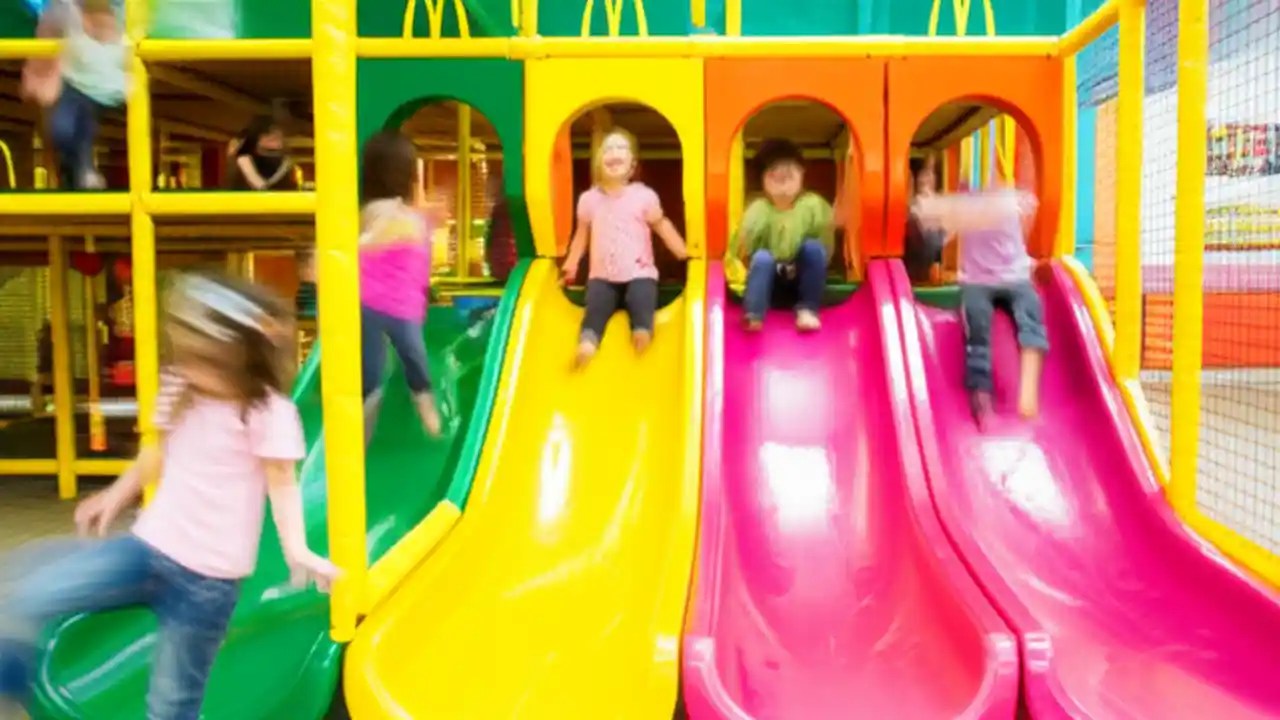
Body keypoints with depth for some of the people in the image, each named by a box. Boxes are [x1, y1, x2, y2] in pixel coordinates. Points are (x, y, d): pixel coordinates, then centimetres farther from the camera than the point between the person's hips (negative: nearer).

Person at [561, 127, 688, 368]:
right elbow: (582, 233, 17)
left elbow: (662, 226, 6)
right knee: (597, 302, -29)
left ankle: (642, 329, -52)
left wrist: (686, 255, 4)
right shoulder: (589, 199, 5)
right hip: (603, 275, 0)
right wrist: (571, 265, 13)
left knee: (642, 300, -31)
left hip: (639, 273, 0)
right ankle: (588, 338, -50)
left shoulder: (644, 195, -1)